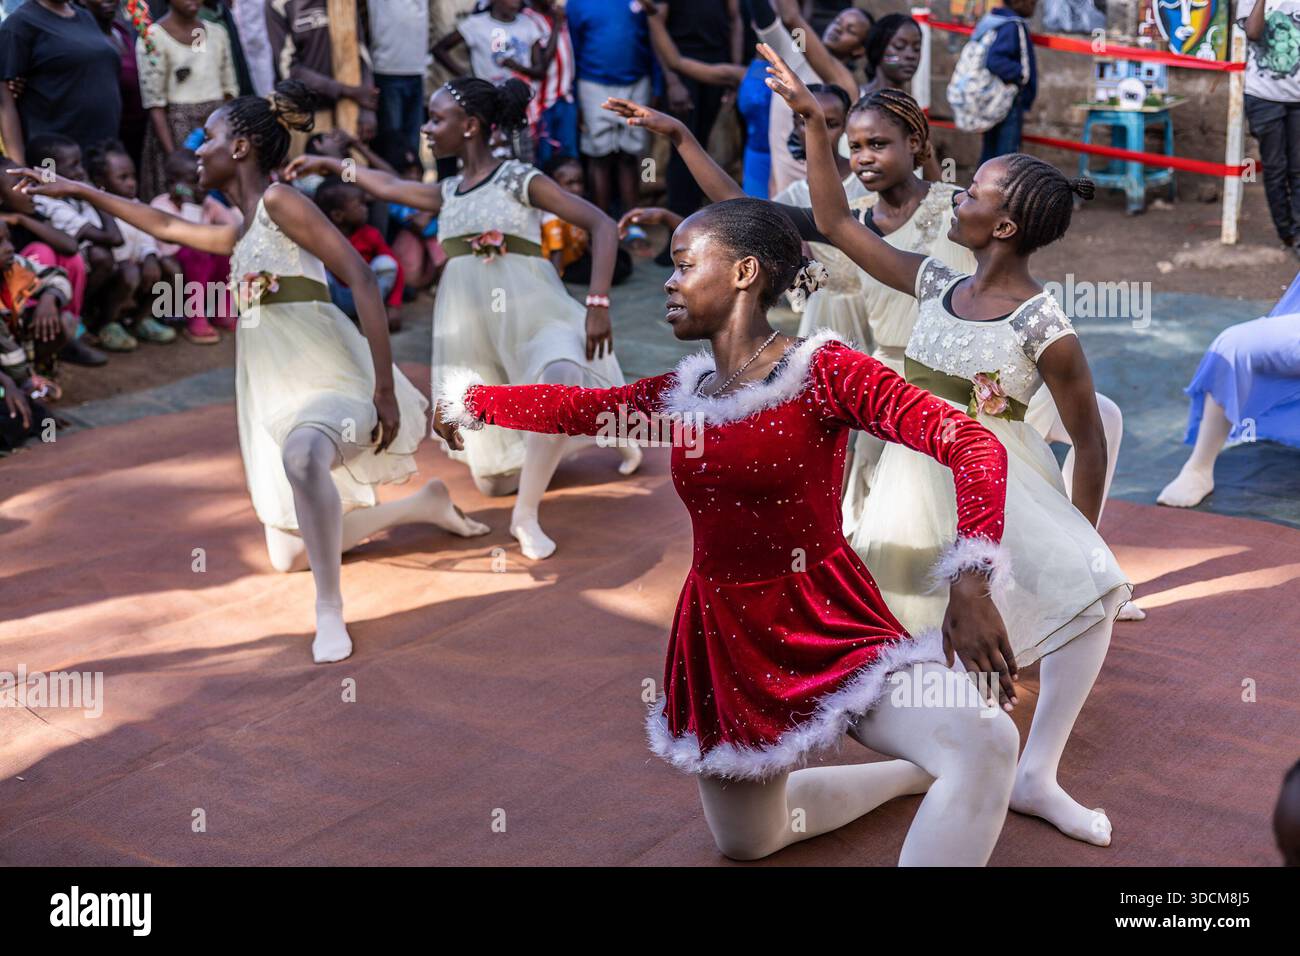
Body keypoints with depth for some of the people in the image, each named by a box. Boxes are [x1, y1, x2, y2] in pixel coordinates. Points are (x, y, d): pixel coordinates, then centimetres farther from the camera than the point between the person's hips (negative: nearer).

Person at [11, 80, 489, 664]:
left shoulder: (279, 201, -7)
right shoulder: (241, 235, 18)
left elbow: (361, 278, -17)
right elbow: (167, 227, 34)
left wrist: (384, 387, -23)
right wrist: (78, 190, 35)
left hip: (329, 377, -10)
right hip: (277, 396, 10)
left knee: (304, 456, -44)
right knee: (289, 556, 10)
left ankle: (329, 610, -33)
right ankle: (424, 505, 25)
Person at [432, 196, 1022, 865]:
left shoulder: (823, 371, -14)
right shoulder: (680, 394, 5)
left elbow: (973, 446, -24)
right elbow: (571, 407, 21)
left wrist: (970, 585, -34)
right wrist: (467, 400, 29)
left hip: (829, 627, -6)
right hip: (724, 641, 7)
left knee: (987, 743, -33)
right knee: (745, 841, 22)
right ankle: (922, 774, 38)